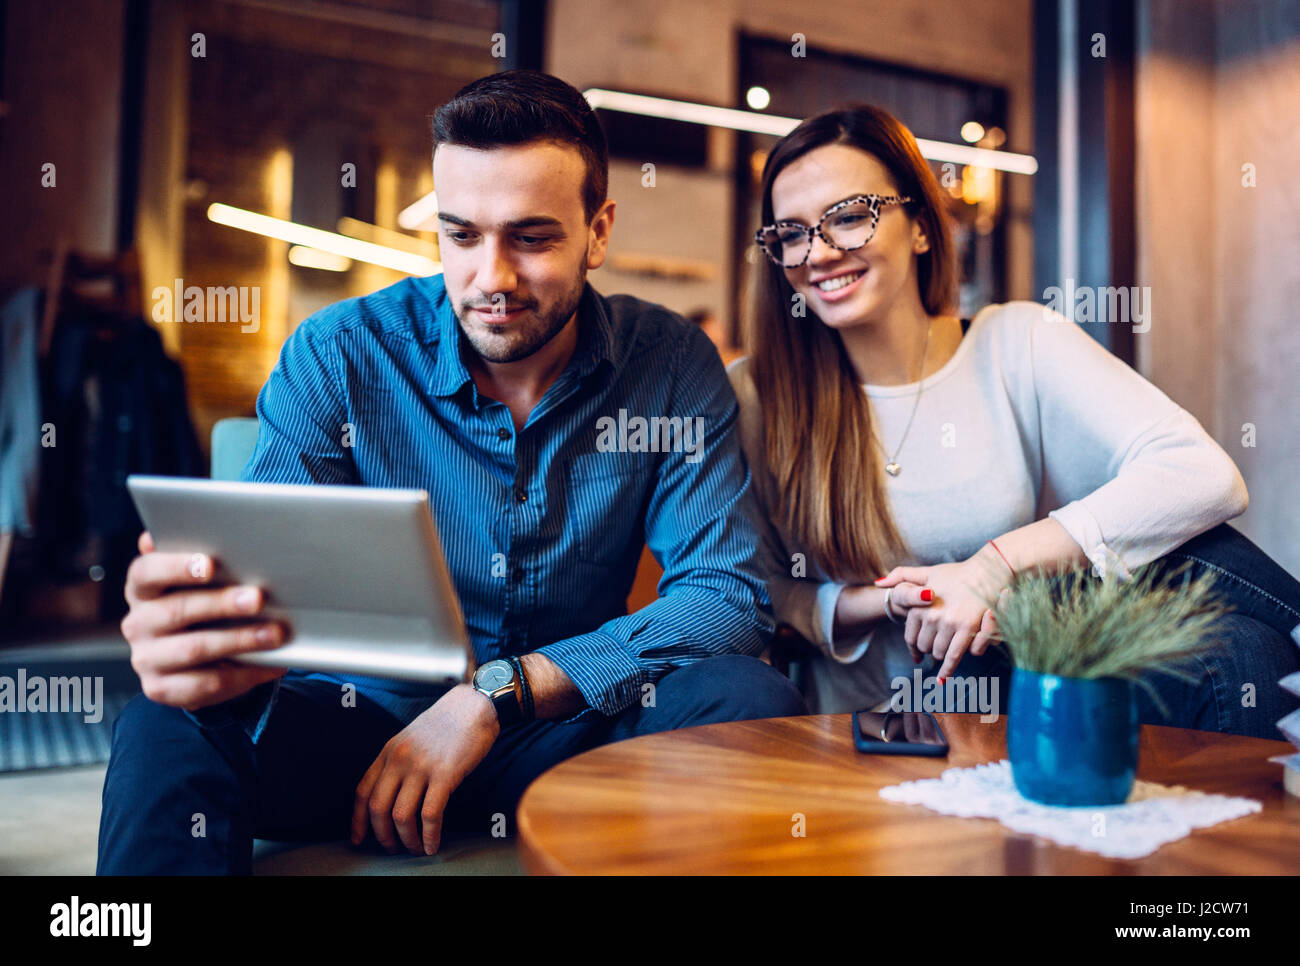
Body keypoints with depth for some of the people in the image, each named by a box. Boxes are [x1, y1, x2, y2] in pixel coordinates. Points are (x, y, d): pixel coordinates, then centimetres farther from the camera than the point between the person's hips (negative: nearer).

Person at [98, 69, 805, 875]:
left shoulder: (673, 365, -9)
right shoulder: (337, 355, -10)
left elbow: (730, 596, -16)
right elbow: (265, 587, -17)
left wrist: (500, 691, -26)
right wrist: (197, 635, -44)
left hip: (571, 730, 2)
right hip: (365, 723, -1)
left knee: (748, 700, -26)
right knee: (170, 733, -29)